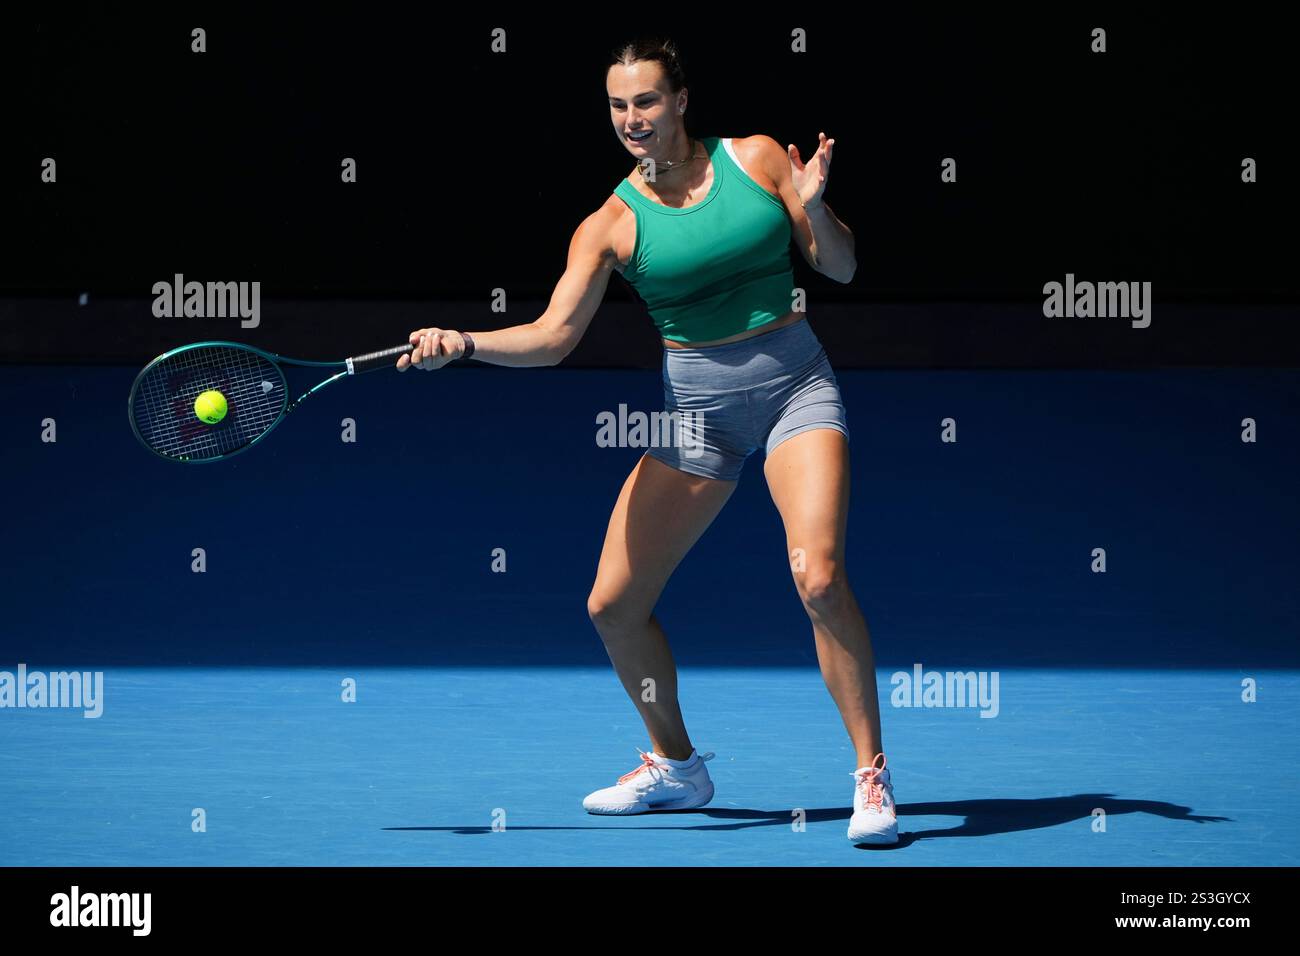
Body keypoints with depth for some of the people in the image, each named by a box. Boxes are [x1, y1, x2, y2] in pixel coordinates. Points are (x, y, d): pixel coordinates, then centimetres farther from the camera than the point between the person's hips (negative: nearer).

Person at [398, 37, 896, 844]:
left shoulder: (756, 159, -2)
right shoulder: (613, 224, -3)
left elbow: (841, 267, 4)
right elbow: (554, 335, -13)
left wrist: (814, 209, -16)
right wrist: (464, 344, -29)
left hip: (796, 388, -2)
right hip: (697, 406, 3)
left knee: (819, 576, -25)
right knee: (612, 605, 0)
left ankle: (873, 774, -12)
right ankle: (676, 767, 24)